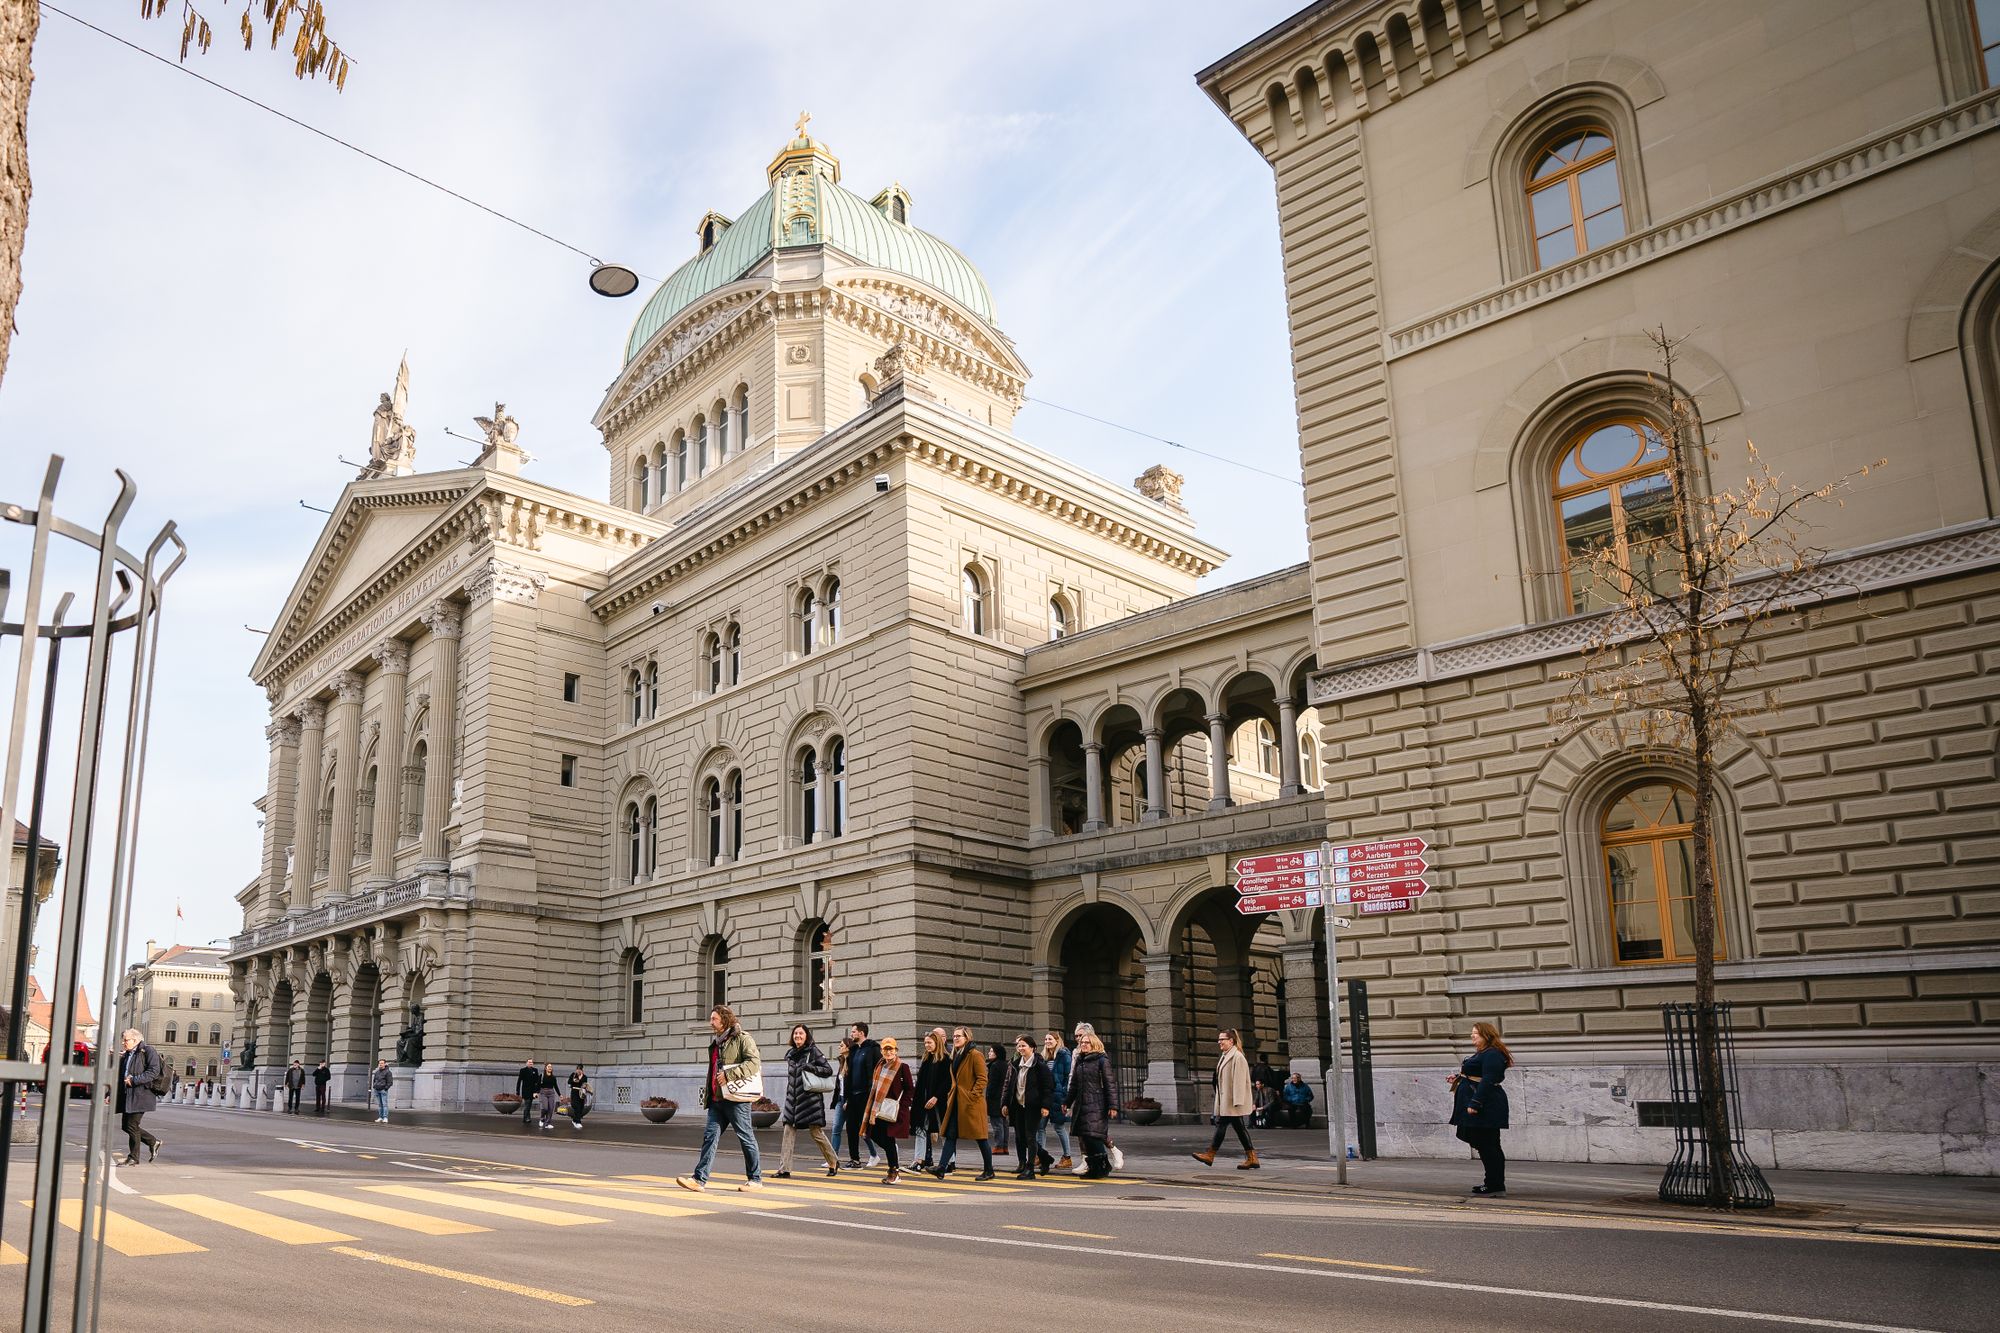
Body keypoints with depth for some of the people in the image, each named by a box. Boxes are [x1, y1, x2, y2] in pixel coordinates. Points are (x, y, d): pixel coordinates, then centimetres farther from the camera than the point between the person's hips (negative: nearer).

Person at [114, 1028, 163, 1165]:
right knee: (126, 1125, 9)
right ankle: (154, 1142, 23)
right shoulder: (127, 1055, 19)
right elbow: (121, 1076, 22)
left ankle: (133, 1158, 6)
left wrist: (134, 1080, -21)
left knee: (132, 1125, -6)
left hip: (140, 1095, -9)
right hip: (127, 1095, 9)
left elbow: (154, 1071, -17)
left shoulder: (148, 1051, -8)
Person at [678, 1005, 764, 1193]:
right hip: (717, 1100, 8)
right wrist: (708, 1092, 22)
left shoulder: (742, 1039, -7)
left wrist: (729, 1074, -23)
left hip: (736, 1098, -8)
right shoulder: (715, 1042, 21)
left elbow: (754, 1062, -19)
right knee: (710, 1136, -1)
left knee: (746, 1138, 1)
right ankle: (699, 1179, -3)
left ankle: (755, 1179, 10)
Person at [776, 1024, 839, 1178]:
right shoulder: (790, 1053, 14)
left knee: (817, 1133, 0)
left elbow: (828, 1070, -7)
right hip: (793, 1099, 5)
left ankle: (834, 1162, 20)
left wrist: (810, 1067, -18)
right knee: (788, 1133, -3)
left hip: (811, 1098, -5)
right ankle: (784, 1169, -2)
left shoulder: (813, 1051, -4)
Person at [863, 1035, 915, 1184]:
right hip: (879, 1109, 7)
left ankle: (894, 1171, 5)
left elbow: (910, 1089, -7)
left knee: (888, 1139, -8)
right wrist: (873, 1108, 11)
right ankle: (895, 1162, 22)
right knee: (875, 1136, 3)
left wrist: (901, 1106, -13)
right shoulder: (879, 1067, 13)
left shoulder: (902, 1067, -7)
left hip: (893, 1110, -7)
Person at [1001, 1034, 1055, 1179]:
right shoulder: (1015, 1065, 12)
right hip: (1018, 1106, 6)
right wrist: (1005, 1103, 9)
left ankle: (1029, 1169, -2)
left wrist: (1045, 1105, -15)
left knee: (1030, 1137, -6)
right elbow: (1008, 1085, 16)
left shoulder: (1040, 1065, -8)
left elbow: (1048, 1086, -10)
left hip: (1033, 1106, -6)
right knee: (1019, 1136, 9)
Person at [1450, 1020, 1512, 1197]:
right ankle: (1492, 1182, 24)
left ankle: (1496, 1186, -1)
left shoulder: (1492, 1055, -17)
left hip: (1486, 1108, -11)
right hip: (1480, 1106, 11)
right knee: (1482, 1144, 15)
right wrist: (1458, 1078, 15)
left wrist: (1475, 1103, -27)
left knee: (1489, 1146, -6)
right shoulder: (1482, 1053, 18)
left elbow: (1487, 1081, -24)